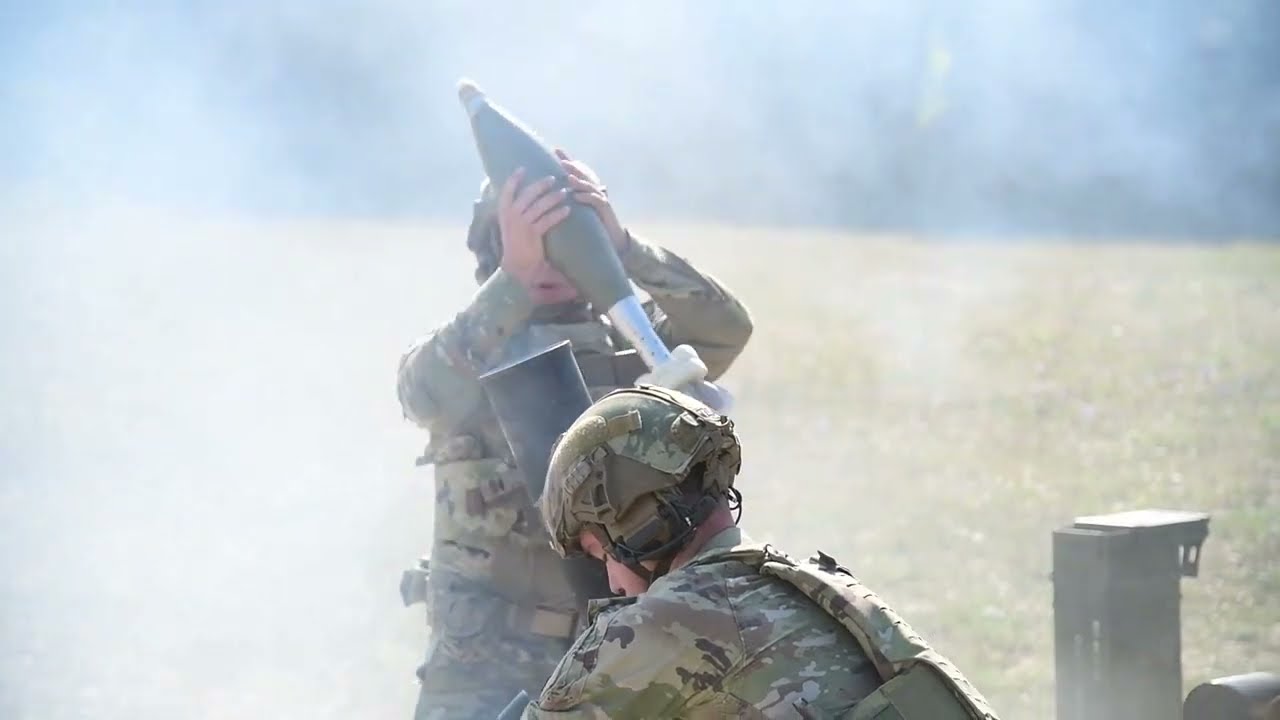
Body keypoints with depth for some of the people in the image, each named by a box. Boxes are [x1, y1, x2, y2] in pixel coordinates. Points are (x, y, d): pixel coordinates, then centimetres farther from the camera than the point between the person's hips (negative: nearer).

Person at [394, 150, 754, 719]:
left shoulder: (626, 343, 3)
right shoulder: (462, 349, -3)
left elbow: (725, 330, -15)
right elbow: (427, 394, -27)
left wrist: (619, 243, -30)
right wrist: (514, 273, -40)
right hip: (490, 651, -2)